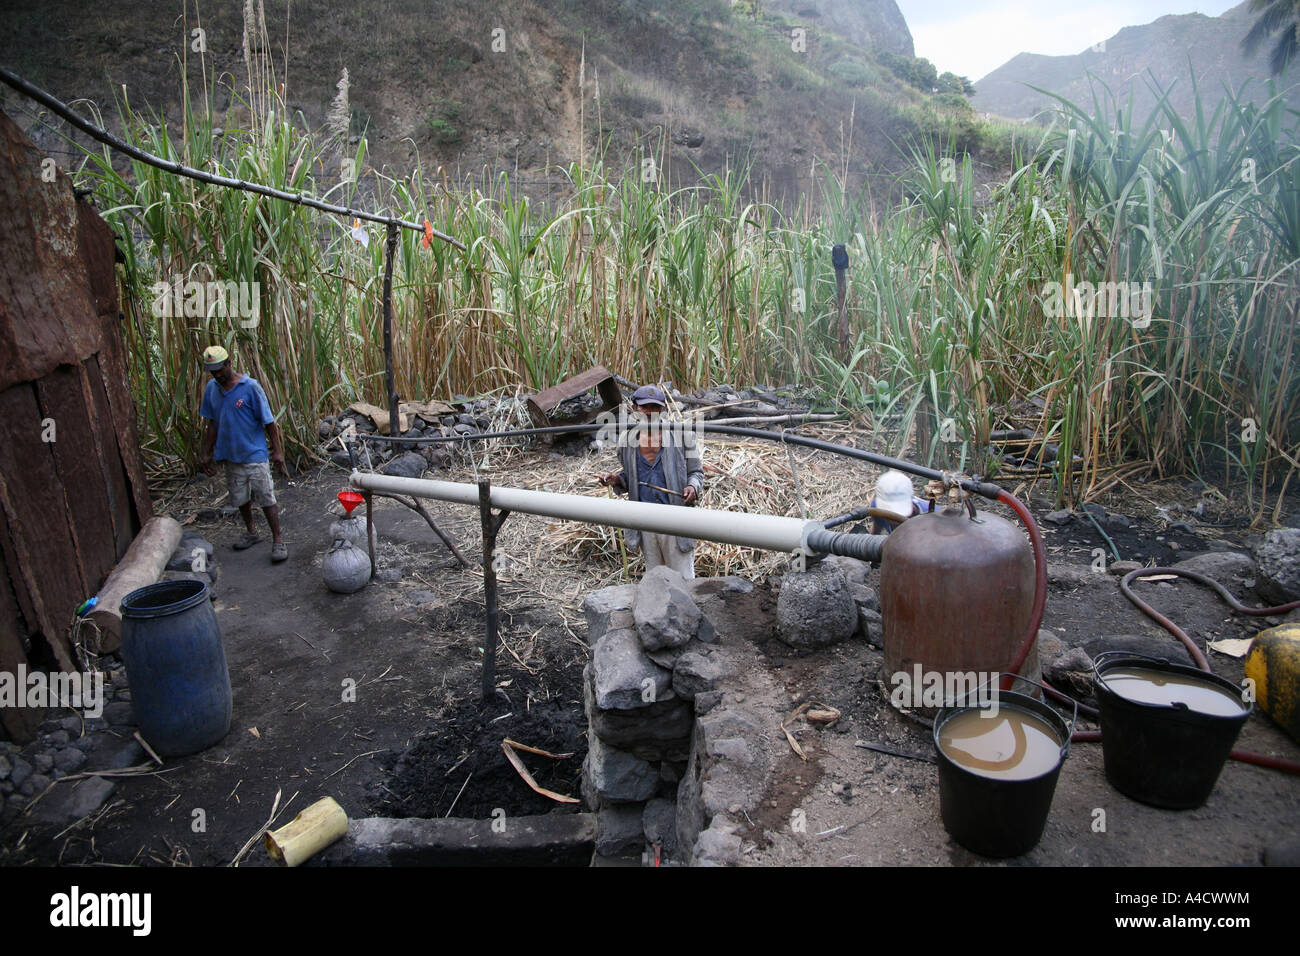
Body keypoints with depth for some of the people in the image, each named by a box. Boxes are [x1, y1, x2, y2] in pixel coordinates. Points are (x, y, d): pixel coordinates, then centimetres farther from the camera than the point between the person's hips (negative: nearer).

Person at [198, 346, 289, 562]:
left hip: (254, 454, -5)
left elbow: (269, 421, -10)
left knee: (266, 499, -3)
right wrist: (207, 454, 13)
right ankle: (251, 532, 36)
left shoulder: (250, 387, -13)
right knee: (240, 498, 17)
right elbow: (212, 424, 13)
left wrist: (277, 451, -12)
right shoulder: (211, 389, 4)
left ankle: (278, 540, 5)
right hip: (230, 455, 6)